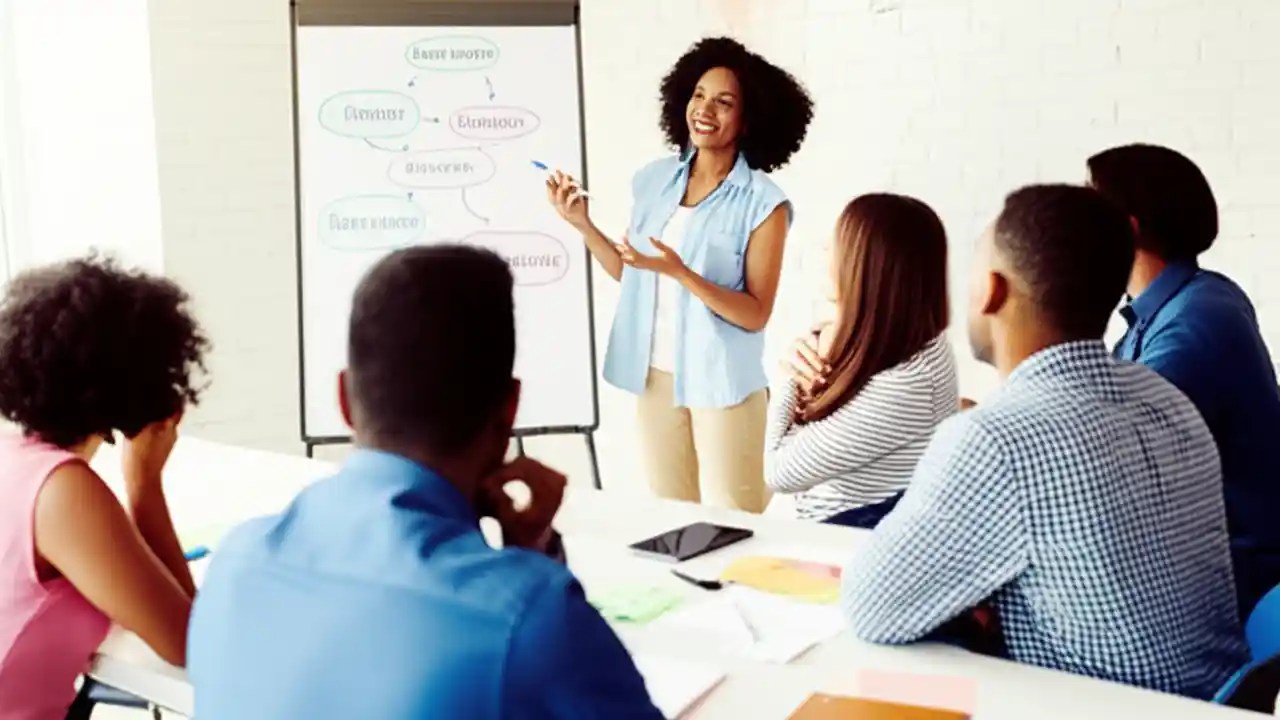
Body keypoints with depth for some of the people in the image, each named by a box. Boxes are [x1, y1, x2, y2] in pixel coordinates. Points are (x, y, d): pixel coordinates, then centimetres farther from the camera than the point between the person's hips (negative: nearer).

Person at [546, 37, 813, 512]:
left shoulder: (763, 202, -12)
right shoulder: (655, 180, 4)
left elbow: (756, 315, -15)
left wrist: (678, 271, -25)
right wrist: (582, 224, 0)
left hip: (723, 383, -5)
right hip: (656, 375, 5)